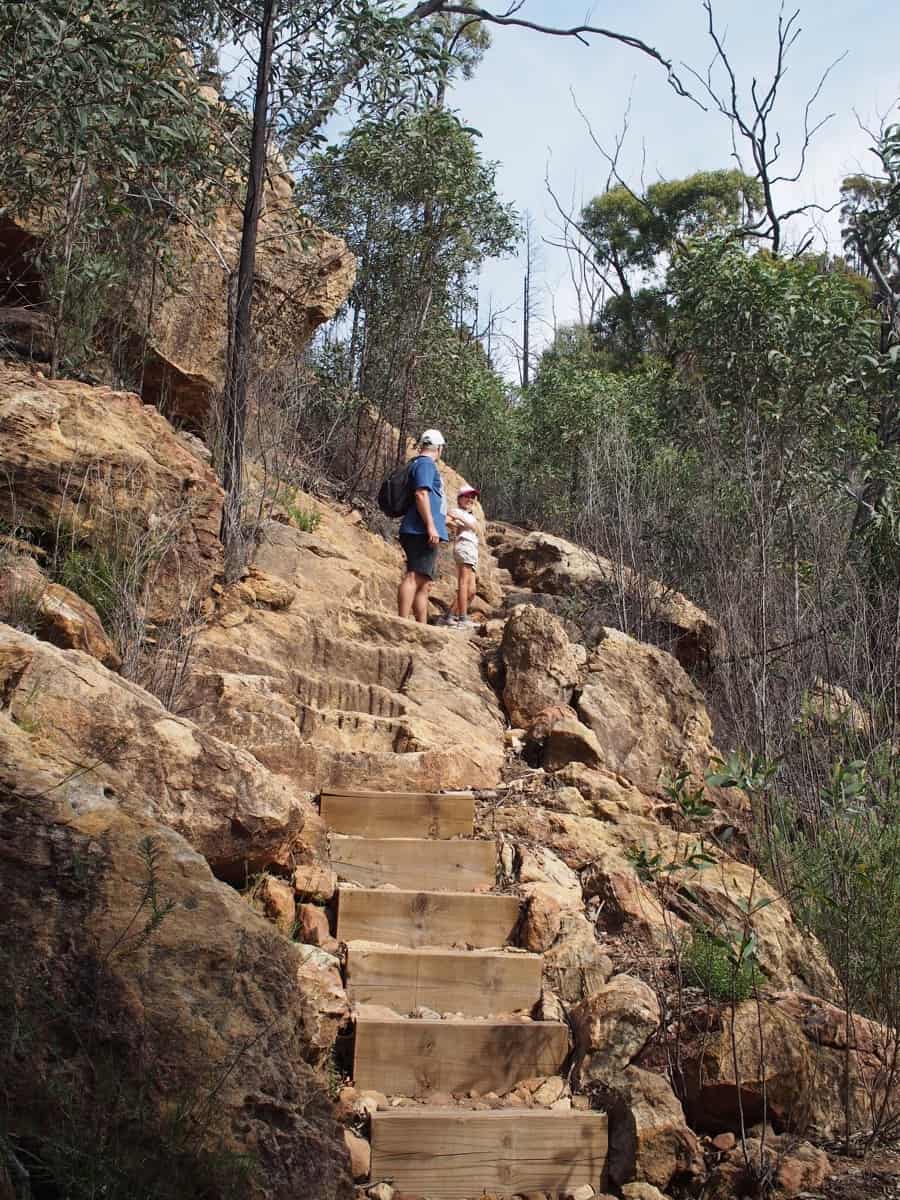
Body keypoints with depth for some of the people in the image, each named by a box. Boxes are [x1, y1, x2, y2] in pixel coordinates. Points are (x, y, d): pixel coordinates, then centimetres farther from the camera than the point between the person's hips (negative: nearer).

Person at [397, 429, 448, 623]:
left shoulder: (419, 464, 26)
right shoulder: (426, 464, -5)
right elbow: (421, 494, -19)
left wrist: (445, 519, 46)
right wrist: (431, 526, -25)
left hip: (423, 533, 11)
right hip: (422, 532, -11)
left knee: (424, 584, 11)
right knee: (414, 577, -19)